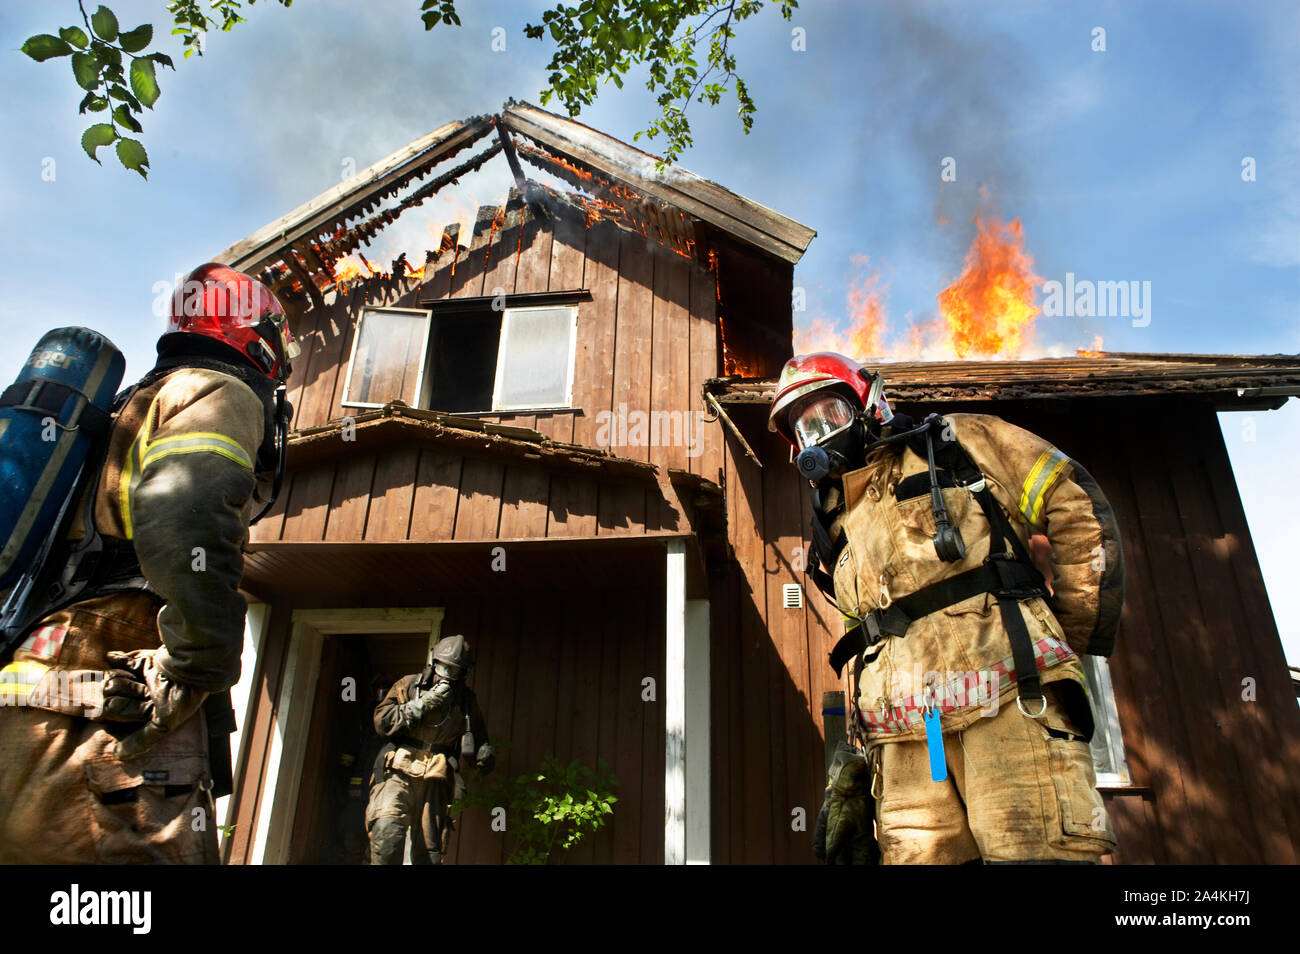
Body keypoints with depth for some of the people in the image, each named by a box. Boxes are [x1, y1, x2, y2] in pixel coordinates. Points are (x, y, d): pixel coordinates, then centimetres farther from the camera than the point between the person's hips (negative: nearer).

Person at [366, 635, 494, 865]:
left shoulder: (466, 700, 14)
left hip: (435, 780, 2)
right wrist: (422, 705, -8)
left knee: (430, 852, 3)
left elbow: (477, 737, 24)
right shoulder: (409, 685, 8)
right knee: (387, 830, -26)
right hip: (400, 772, -2)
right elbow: (382, 721, 0)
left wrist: (485, 753, 1)